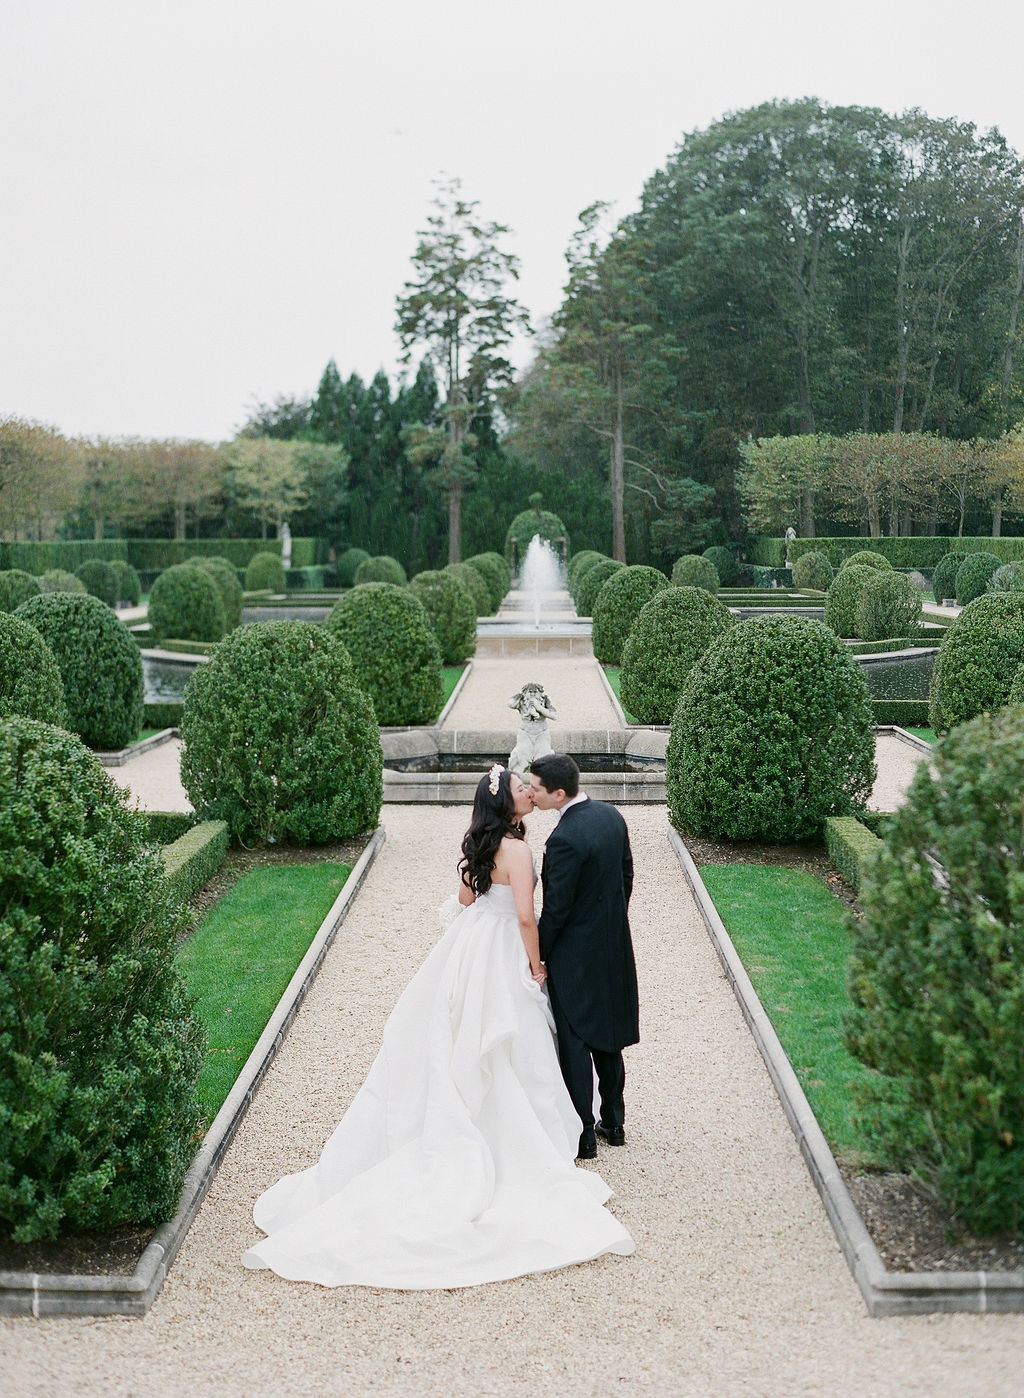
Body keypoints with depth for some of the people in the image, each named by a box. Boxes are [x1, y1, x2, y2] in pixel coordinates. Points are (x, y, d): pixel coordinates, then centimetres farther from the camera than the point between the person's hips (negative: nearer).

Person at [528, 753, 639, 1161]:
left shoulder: (564, 840, -27)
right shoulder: (611, 816, -1)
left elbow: (555, 909, -20)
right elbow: (626, 875, 10)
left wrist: (537, 956, -7)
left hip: (576, 954, -8)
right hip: (615, 945, 9)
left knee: (574, 1043, 4)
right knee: (607, 1037, 20)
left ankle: (583, 1135, 12)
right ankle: (613, 1122, 30)